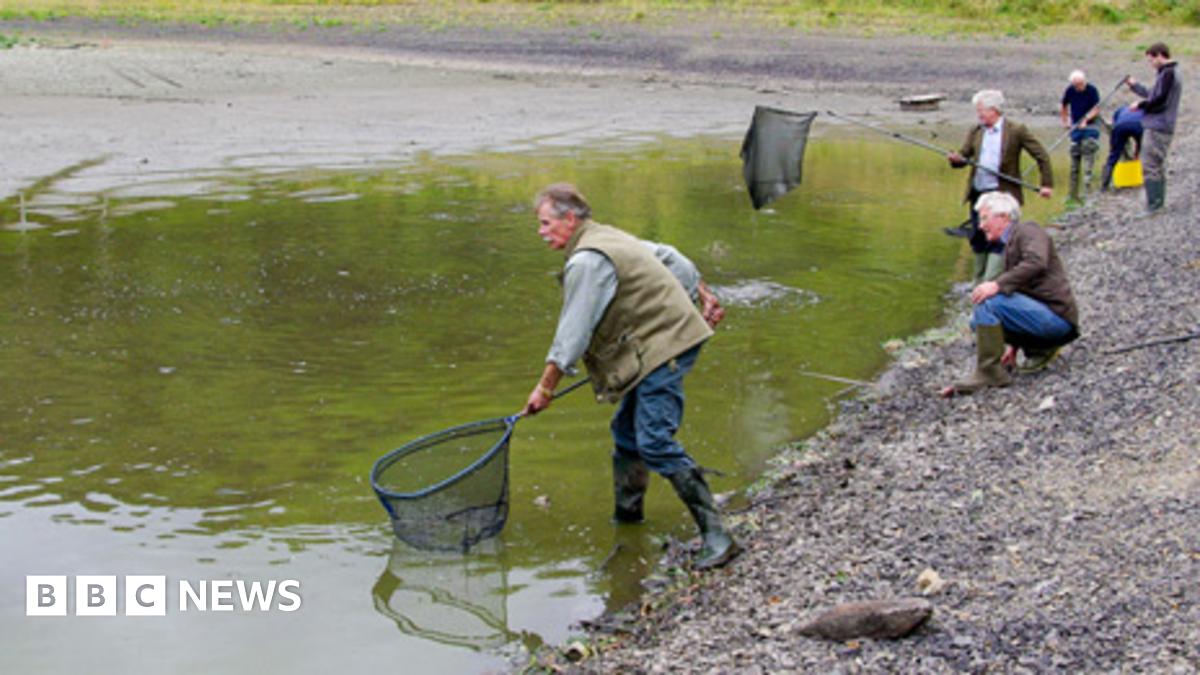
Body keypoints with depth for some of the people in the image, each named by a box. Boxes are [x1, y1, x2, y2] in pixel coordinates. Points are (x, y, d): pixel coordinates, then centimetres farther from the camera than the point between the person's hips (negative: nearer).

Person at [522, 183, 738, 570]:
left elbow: (572, 334, -16)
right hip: (669, 338, 11)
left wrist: (545, 388, -9)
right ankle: (626, 514, 33)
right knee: (626, 432, 18)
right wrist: (704, 298, 34)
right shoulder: (609, 237, 16)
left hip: (664, 348, -11)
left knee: (655, 443, -17)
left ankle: (716, 536, -18)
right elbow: (672, 259, 24)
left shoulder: (587, 261, -17)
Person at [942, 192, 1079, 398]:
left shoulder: (1028, 231, -6)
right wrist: (1013, 345, 27)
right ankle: (1040, 349, 6)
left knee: (988, 300, -23)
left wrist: (998, 284, -33)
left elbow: (1036, 263, -28)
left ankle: (989, 372, -19)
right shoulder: (1009, 245, 22)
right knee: (978, 320, 7)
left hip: (1057, 315, -10)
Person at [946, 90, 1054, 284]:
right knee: (977, 238, 11)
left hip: (1002, 194, -5)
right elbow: (964, 155, 9)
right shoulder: (975, 132, 9)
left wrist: (1047, 184, -8)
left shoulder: (1016, 131, -5)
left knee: (997, 239, -10)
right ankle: (979, 283, 25)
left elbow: (1041, 155, -2)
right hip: (977, 194, 6)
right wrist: (956, 159, -16)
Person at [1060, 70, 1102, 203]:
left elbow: (1097, 109, -10)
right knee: (1074, 162, 7)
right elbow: (1064, 107, 16)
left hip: (1090, 127, -5)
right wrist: (1065, 121, 10)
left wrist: (1086, 119, -23)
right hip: (1075, 128, 5)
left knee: (1088, 160, -15)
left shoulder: (1092, 90, -11)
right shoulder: (1070, 90, 0)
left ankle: (1087, 191, -17)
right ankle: (1073, 194, 13)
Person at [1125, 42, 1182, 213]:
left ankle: (1152, 207, -10)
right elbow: (1153, 95, 25)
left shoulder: (1167, 74, -14)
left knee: (1150, 168, -9)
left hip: (1157, 129, -10)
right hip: (1164, 128, 10)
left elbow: (1160, 101, -19)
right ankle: (1158, 205, 20)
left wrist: (1140, 105, -7)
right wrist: (1135, 85, 31)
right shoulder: (1171, 74, 18)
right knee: (1158, 168, 15)